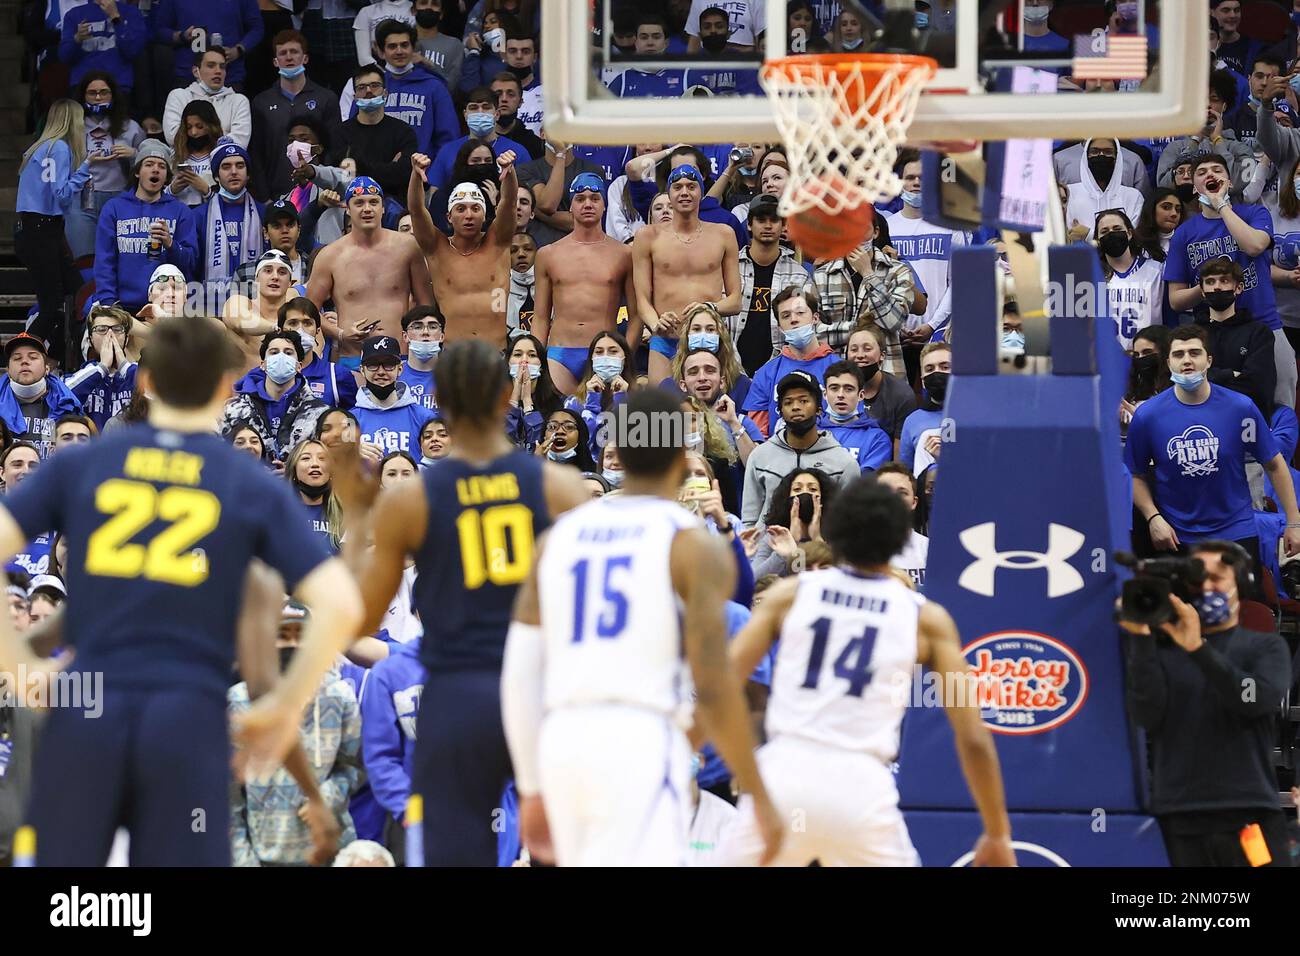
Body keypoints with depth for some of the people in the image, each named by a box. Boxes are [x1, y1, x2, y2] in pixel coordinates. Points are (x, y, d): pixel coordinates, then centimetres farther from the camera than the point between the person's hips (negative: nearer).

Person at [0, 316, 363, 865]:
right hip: (190, 724, -1)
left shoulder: (77, 465, 9)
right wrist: (286, 708, 7)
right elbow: (340, 605, -3)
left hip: (85, 717, 1)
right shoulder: (255, 488, 6)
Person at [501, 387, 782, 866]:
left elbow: (519, 677, 13)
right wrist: (761, 799, 0)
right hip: (639, 742, -6)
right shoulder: (695, 546, 0)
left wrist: (532, 789, 20)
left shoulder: (558, 537, 16)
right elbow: (712, 687, -7)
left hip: (561, 740, 6)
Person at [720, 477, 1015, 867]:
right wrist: (997, 834, 14)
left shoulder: (790, 594, 12)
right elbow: (973, 738, 6)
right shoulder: (927, 618, 10)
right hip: (861, 786, -1)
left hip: (784, 772, 1)